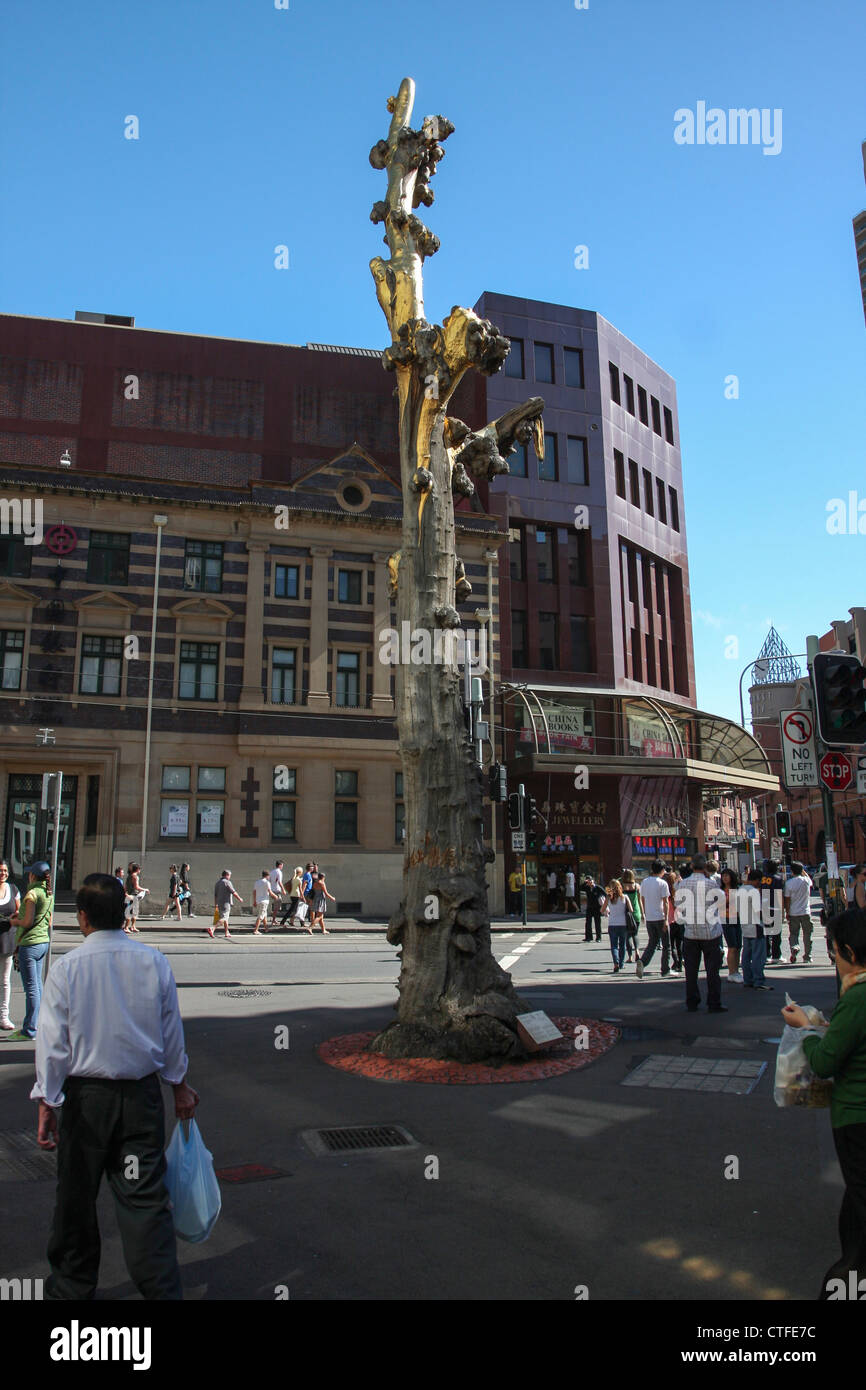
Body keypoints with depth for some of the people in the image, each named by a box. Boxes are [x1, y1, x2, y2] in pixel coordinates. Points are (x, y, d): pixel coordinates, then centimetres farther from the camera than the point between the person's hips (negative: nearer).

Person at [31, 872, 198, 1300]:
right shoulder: (154, 962, -4)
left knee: (76, 1195, 17)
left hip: (85, 1096, -1)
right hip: (141, 1094, 1)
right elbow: (172, 1031, 4)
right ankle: (162, 1288, 6)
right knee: (145, 1197, 7)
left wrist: (47, 1102, -4)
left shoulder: (66, 967, -11)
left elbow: (53, 1042, -10)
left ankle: (72, 1284, 34)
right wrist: (180, 1084, 16)